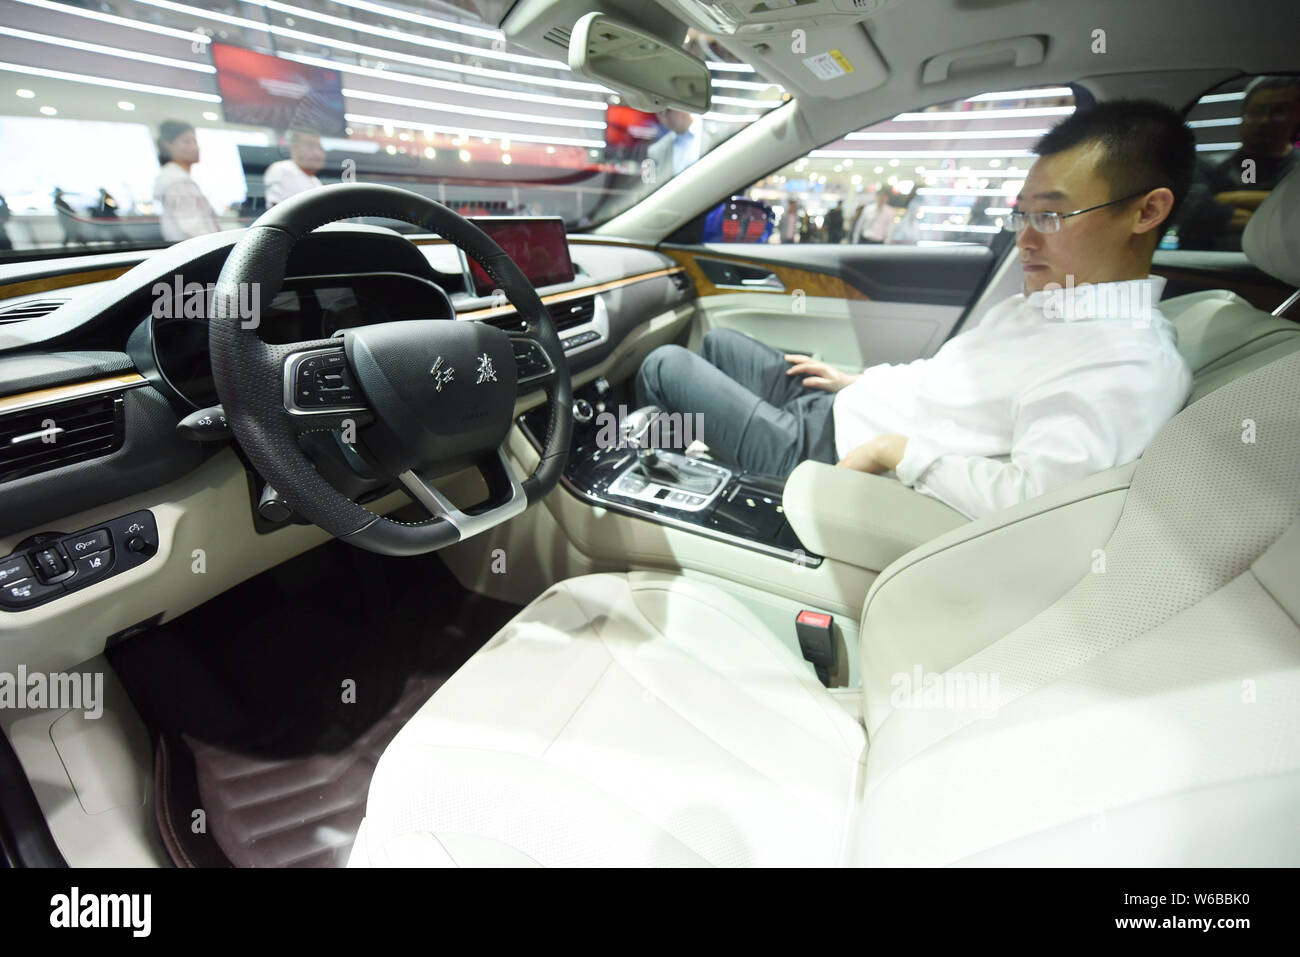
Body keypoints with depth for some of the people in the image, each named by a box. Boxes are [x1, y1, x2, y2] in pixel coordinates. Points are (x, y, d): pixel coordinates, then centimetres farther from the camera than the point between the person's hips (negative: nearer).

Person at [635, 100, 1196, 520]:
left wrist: (896, 449, -27)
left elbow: (1032, 496, -34)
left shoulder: (1132, 368, -22)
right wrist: (857, 382, 17)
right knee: (718, 342, 27)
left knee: (666, 366, -3)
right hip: (838, 406, 10)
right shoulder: (1046, 300, 9)